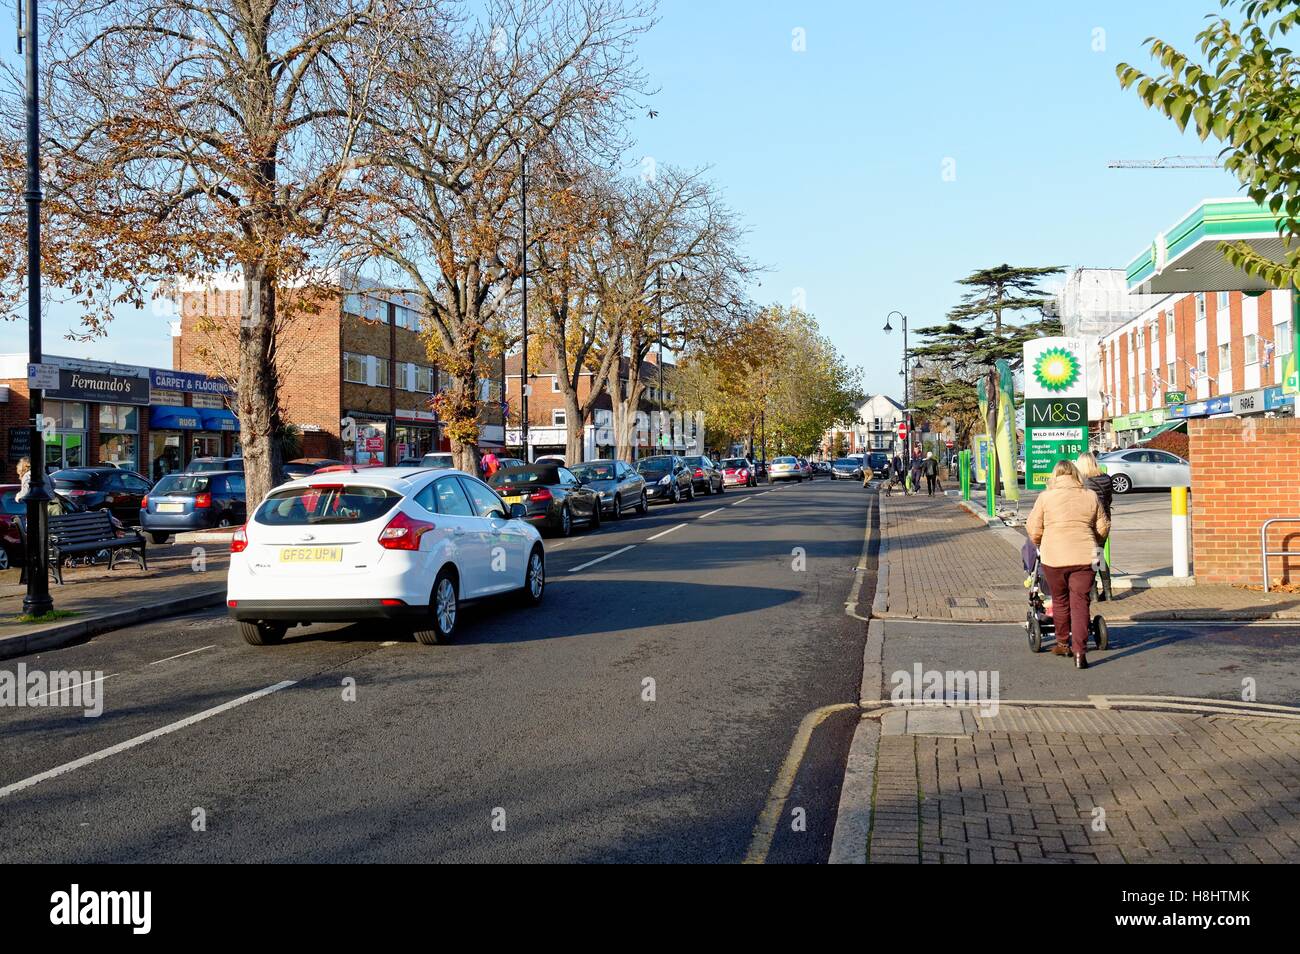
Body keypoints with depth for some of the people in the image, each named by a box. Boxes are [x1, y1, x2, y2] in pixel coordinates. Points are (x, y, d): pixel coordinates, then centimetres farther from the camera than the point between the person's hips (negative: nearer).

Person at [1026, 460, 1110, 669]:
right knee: (1080, 604, 2)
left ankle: (1063, 644, 30)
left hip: (1054, 557, -1)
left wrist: (1039, 545, 21)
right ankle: (1080, 652, -6)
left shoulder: (1045, 497, -1)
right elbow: (1103, 528, 12)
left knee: (1060, 601, 16)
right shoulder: (1091, 496, 5)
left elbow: (1034, 529, 1)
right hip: (1084, 557, 1)